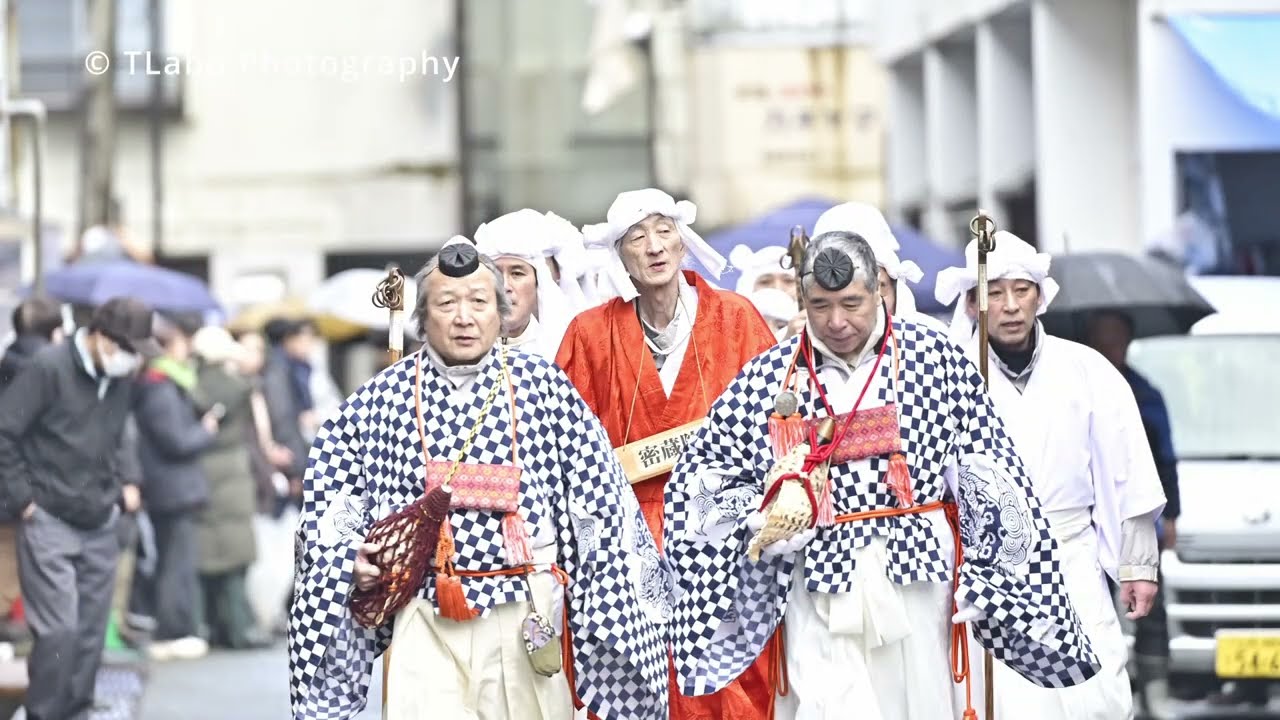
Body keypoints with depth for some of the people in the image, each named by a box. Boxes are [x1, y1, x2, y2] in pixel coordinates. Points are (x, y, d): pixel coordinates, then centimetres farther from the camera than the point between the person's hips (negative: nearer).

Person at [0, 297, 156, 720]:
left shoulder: (123, 379, 7)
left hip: (100, 526, 6)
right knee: (59, 629, -13)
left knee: (91, 632, 6)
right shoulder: (49, 368, -14)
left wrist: (123, 483, 11)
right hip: (48, 522, -6)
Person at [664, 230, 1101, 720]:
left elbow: (991, 482, 3)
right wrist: (763, 517, -9)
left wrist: (992, 580, -1)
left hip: (917, 577, 1)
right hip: (819, 586, 0)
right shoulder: (768, 378, 1)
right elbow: (703, 475, 8)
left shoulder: (936, 360, 0)